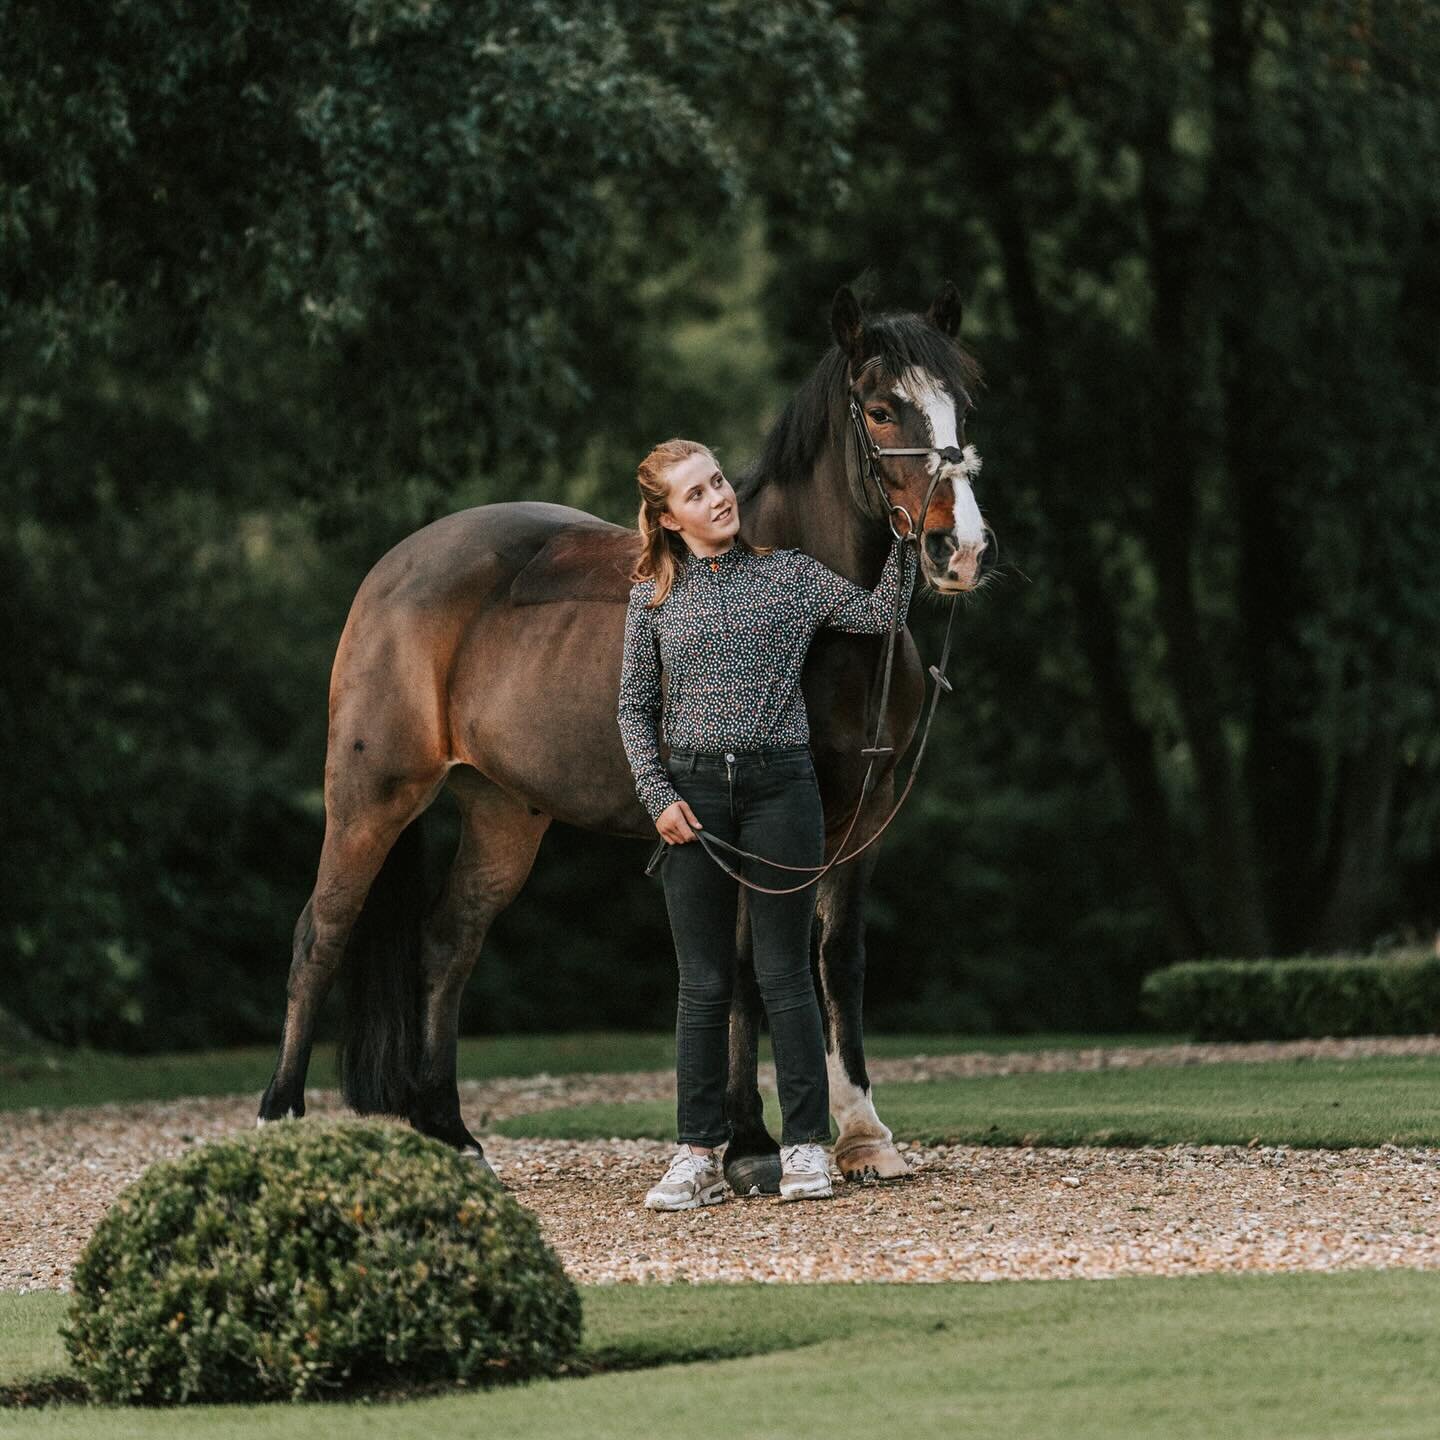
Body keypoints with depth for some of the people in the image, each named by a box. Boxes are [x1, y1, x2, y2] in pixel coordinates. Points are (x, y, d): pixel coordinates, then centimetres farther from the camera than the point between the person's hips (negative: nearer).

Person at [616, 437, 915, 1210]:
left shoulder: (789, 573, 4)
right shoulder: (652, 596, 5)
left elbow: (879, 612, -1)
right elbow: (634, 709, 7)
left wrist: (903, 538, -13)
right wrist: (659, 795, -4)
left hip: (778, 783, -1)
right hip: (693, 790, 1)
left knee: (784, 973, 0)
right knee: (702, 984, 4)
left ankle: (806, 1146, 6)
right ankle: (698, 1157, 8)